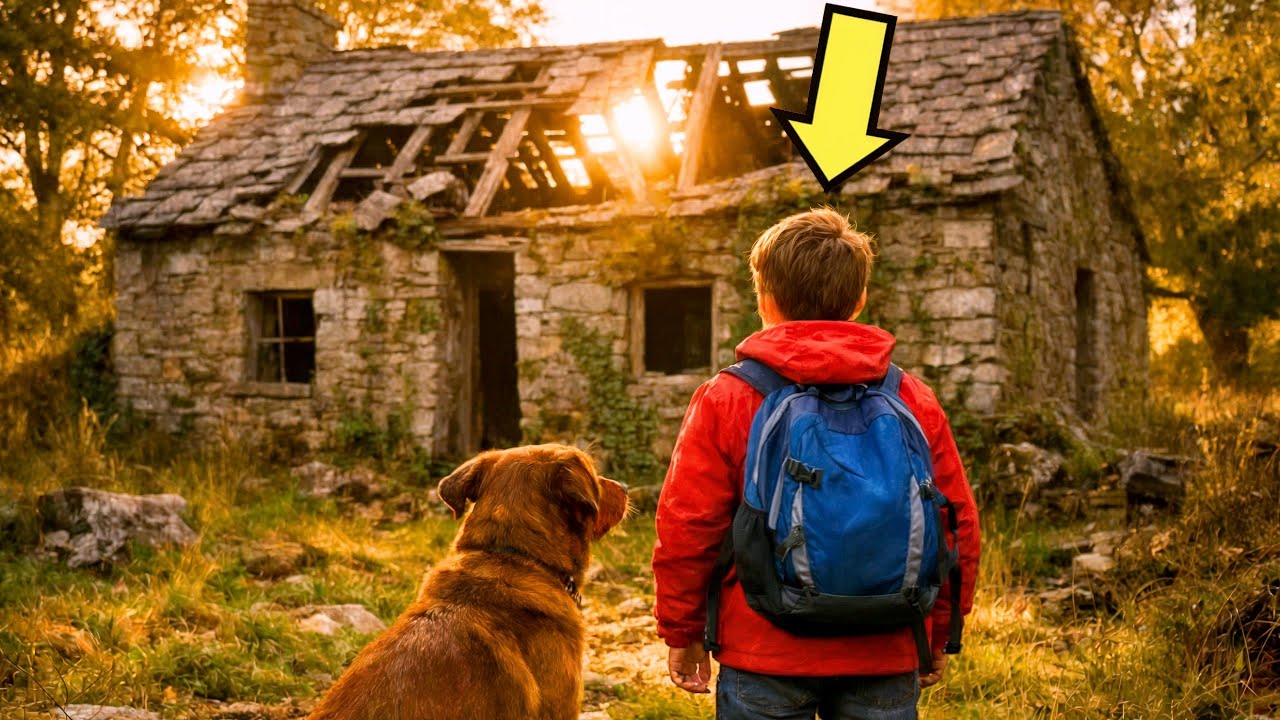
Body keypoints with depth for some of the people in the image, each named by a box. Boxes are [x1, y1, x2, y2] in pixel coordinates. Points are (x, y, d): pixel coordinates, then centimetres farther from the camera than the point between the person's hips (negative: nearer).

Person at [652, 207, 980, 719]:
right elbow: (957, 527, 5)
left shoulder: (726, 399, -6)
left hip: (765, 658, -2)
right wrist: (937, 637, 16)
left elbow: (686, 529, -6)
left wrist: (682, 633, 6)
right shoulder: (915, 401, 2)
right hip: (885, 659, 2)